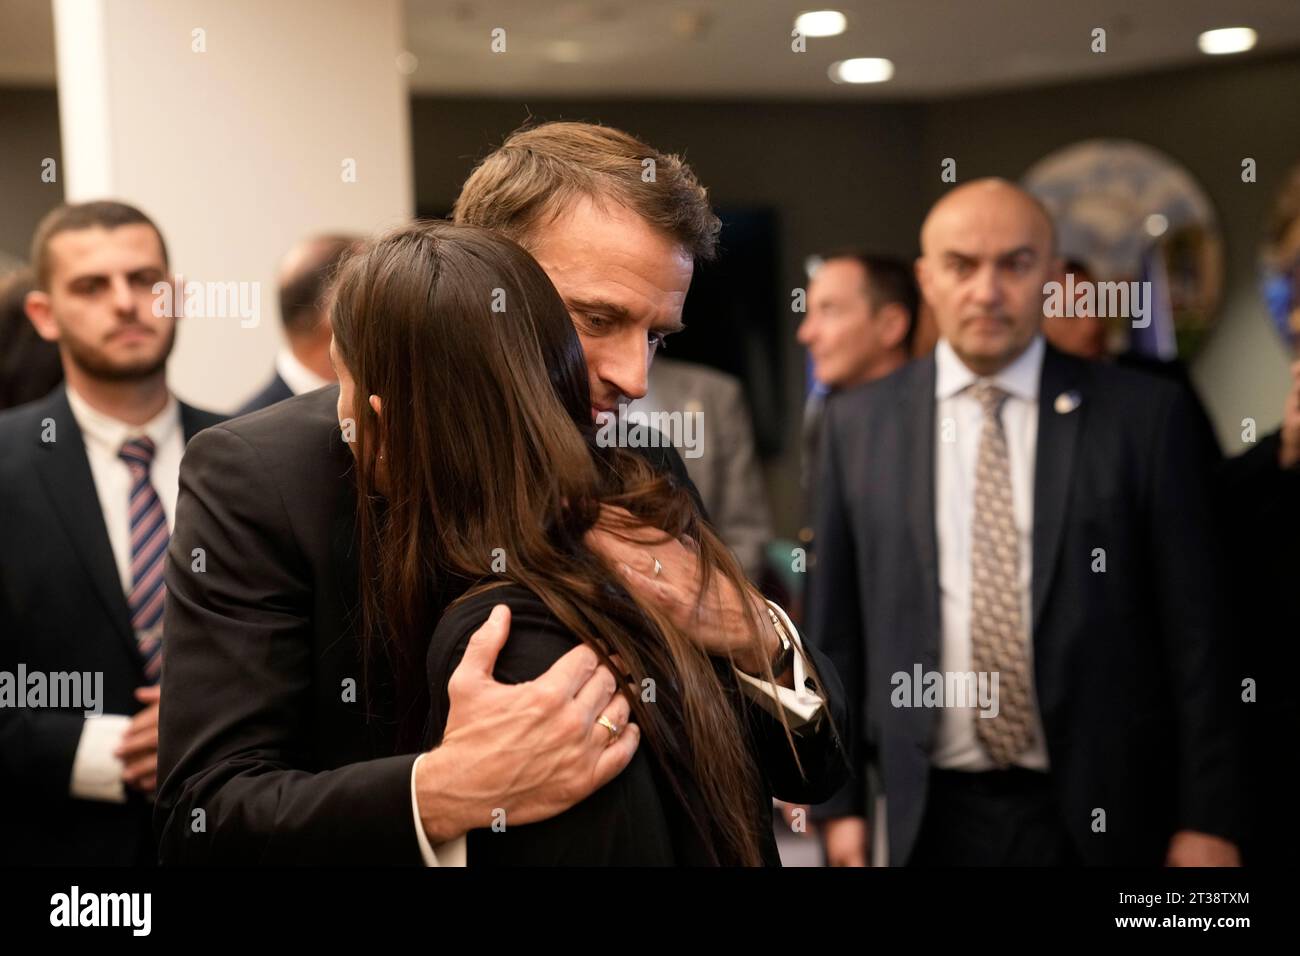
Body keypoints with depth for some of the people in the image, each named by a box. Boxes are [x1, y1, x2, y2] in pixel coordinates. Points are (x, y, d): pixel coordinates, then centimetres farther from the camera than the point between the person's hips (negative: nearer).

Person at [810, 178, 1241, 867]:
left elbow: (1194, 628, -3)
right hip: (933, 816, 1)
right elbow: (837, 624, 6)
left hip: (1099, 815, -1)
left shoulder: (1144, 415, -3)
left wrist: (1208, 820, -4)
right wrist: (839, 799, 4)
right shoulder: (858, 423, 2)